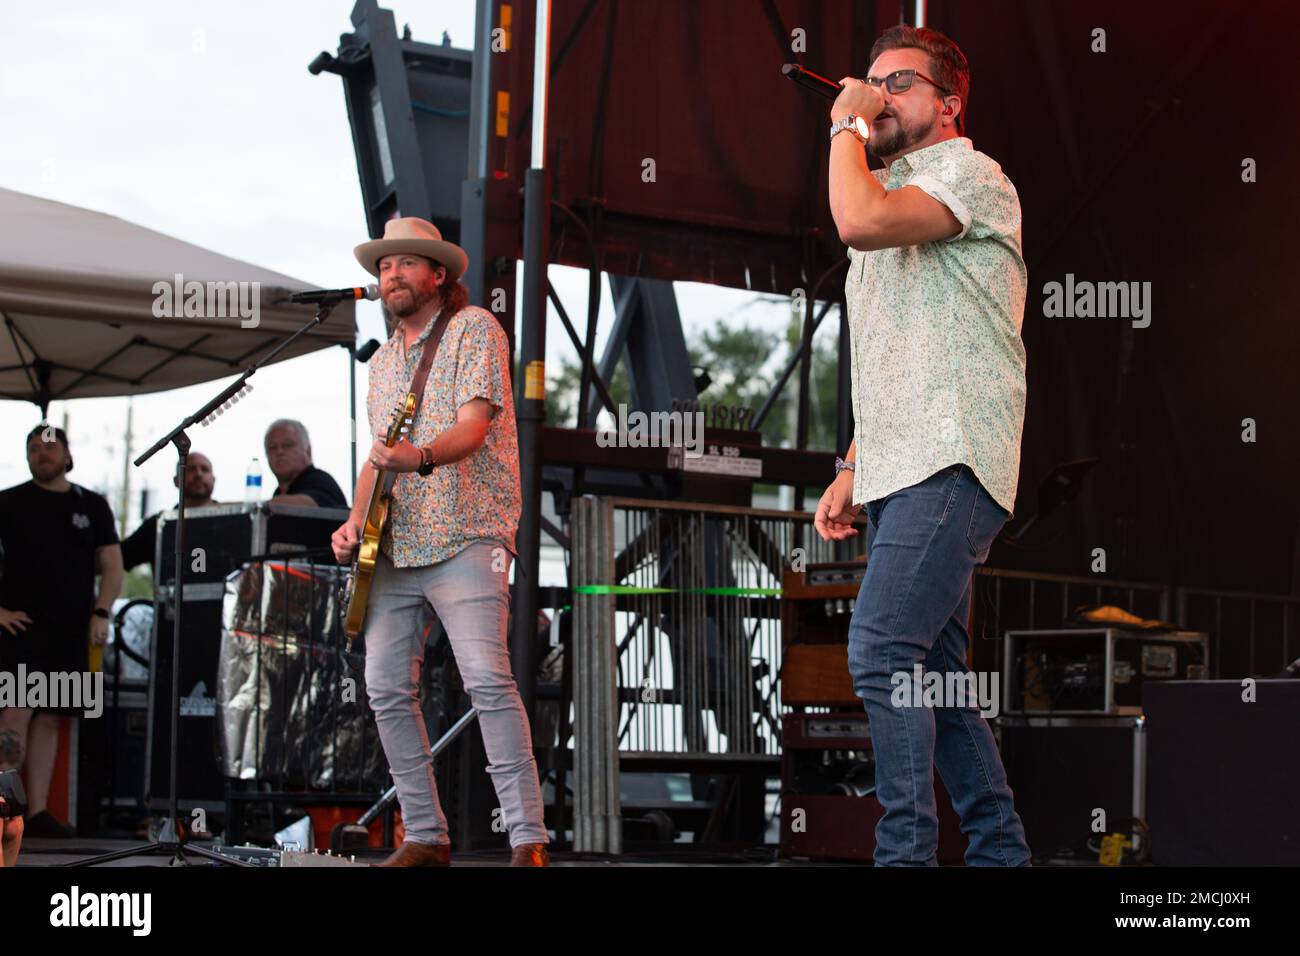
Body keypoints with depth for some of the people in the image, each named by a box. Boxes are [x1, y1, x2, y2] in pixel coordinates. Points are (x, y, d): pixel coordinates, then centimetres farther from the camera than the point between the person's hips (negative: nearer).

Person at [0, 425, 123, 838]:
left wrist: (100, 613, -2)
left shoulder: (92, 506, 12)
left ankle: (37, 812, 8)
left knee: (49, 718, 5)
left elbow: (111, 564, 11)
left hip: (72, 632, 3)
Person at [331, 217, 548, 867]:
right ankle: (425, 837, 10)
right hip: (394, 546, 7)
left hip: (465, 537, -7)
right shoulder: (382, 362, 20)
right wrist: (355, 521, 7)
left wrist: (420, 457, -34)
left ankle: (528, 841, -19)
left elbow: (474, 425, -15)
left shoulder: (474, 328, -1)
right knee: (386, 689, 1)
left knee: (487, 679, -19)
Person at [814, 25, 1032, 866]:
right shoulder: (894, 198, 25)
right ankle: (1000, 850, 15)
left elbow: (859, 220, -24)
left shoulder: (972, 176, -4)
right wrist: (853, 469, 19)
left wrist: (846, 126, -7)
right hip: (897, 474, 10)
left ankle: (907, 850, -18)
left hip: (951, 466, -10)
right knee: (932, 672, 9)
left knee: (882, 652, -20)